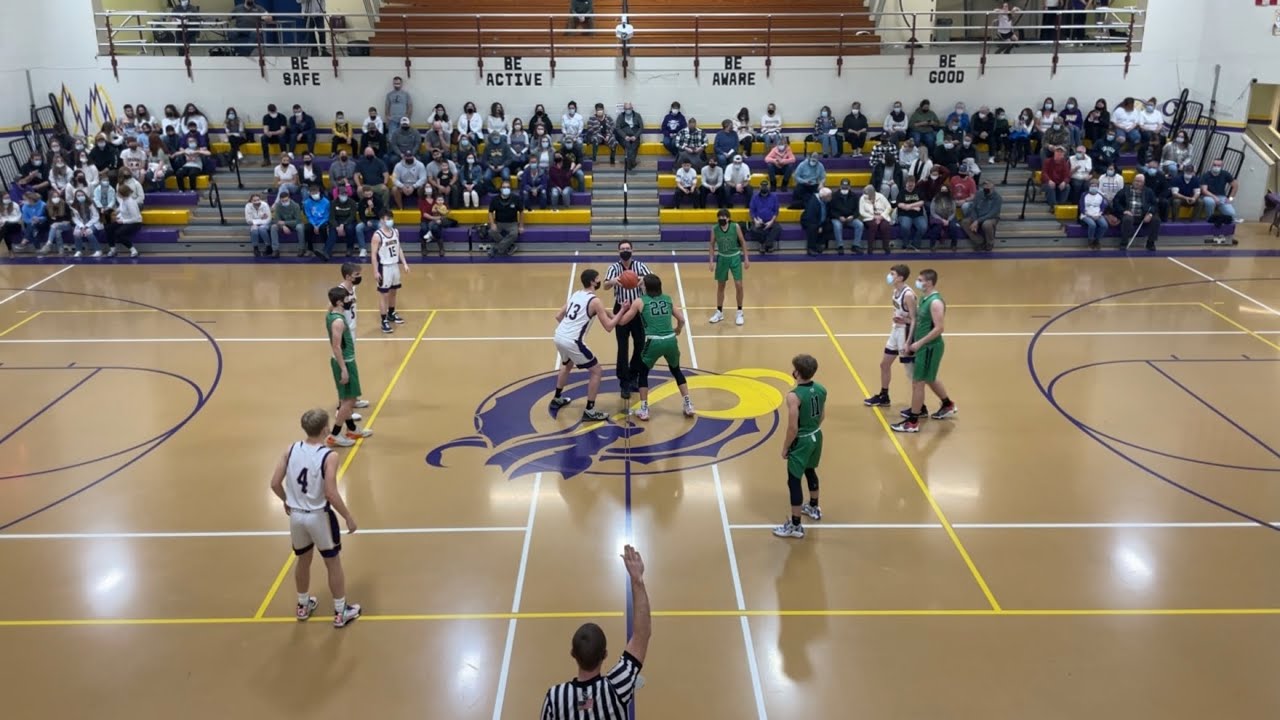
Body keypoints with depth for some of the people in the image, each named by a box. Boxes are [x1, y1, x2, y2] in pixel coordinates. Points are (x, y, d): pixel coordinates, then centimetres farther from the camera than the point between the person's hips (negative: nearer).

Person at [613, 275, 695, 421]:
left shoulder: (640, 302, 5)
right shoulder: (668, 299, 13)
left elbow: (622, 321, 10)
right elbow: (681, 319, 13)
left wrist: (623, 309, 30)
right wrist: (677, 330, 34)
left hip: (654, 342, -3)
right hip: (671, 341, 3)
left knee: (643, 373, 20)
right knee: (676, 371, 27)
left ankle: (644, 410, 15)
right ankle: (688, 405, 24)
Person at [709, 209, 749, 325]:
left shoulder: (736, 227, -14)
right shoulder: (714, 229, -10)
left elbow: (743, 242, -3)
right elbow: (712, 245, 2)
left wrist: (746, 258, -4)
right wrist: (711, 260, -4)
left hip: (735, 257, -1)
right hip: (722, 258, 2)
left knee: (739, 285, -5)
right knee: (720, 286, 10)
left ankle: (740, 313, 10)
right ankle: (719, 312, 23)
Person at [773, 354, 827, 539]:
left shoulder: (794, 396, -27)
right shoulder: (821, 390, -4)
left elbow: (793, 428, -24)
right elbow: (822, 416, 9)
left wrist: (785, 448, -10)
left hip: (802, 441, -8)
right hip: (816, 436, 8)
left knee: (794, 481, 2)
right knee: (810, 471, 29)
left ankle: (795, 526, 7)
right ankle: (813, 507, 49)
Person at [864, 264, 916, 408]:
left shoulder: (908, 295, -23)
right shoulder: (896, 290, 5)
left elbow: (914, 320, -23)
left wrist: (908, 342, -25)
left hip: (906, 332, -10)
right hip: (896, 331, 10)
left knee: (911, 372, -2)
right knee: (884, 364, 19)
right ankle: (883, 397, 36)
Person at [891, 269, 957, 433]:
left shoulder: (935, 302, -21)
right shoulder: (924, 298, 8)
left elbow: (939, 328, -25)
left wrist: (919, 343, -23)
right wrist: (912, 342, 8)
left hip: (930, 347, -10)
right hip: (924, 346, 10)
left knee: (918, 383, -5)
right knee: (930, 379, 24)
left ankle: (913, 422, 3)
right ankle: (948, 405, 44)